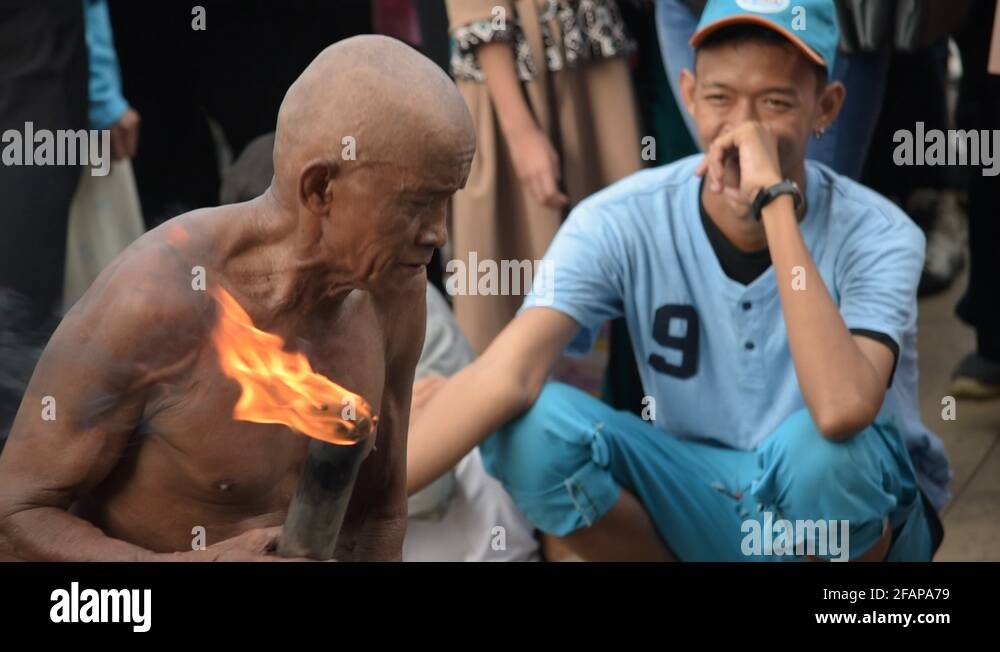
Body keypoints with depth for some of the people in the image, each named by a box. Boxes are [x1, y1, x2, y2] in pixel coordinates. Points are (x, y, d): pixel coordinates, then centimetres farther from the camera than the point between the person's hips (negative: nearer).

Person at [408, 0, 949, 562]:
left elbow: (841, 410, -41)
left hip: (865, 516, -2)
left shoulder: (876, 236, -21)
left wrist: (776, 201, -39)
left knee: (816, 446, -36)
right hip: (703, 501, 2)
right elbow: (504, 376, -30)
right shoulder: (624, 222, -16)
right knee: (534, 427, -25)